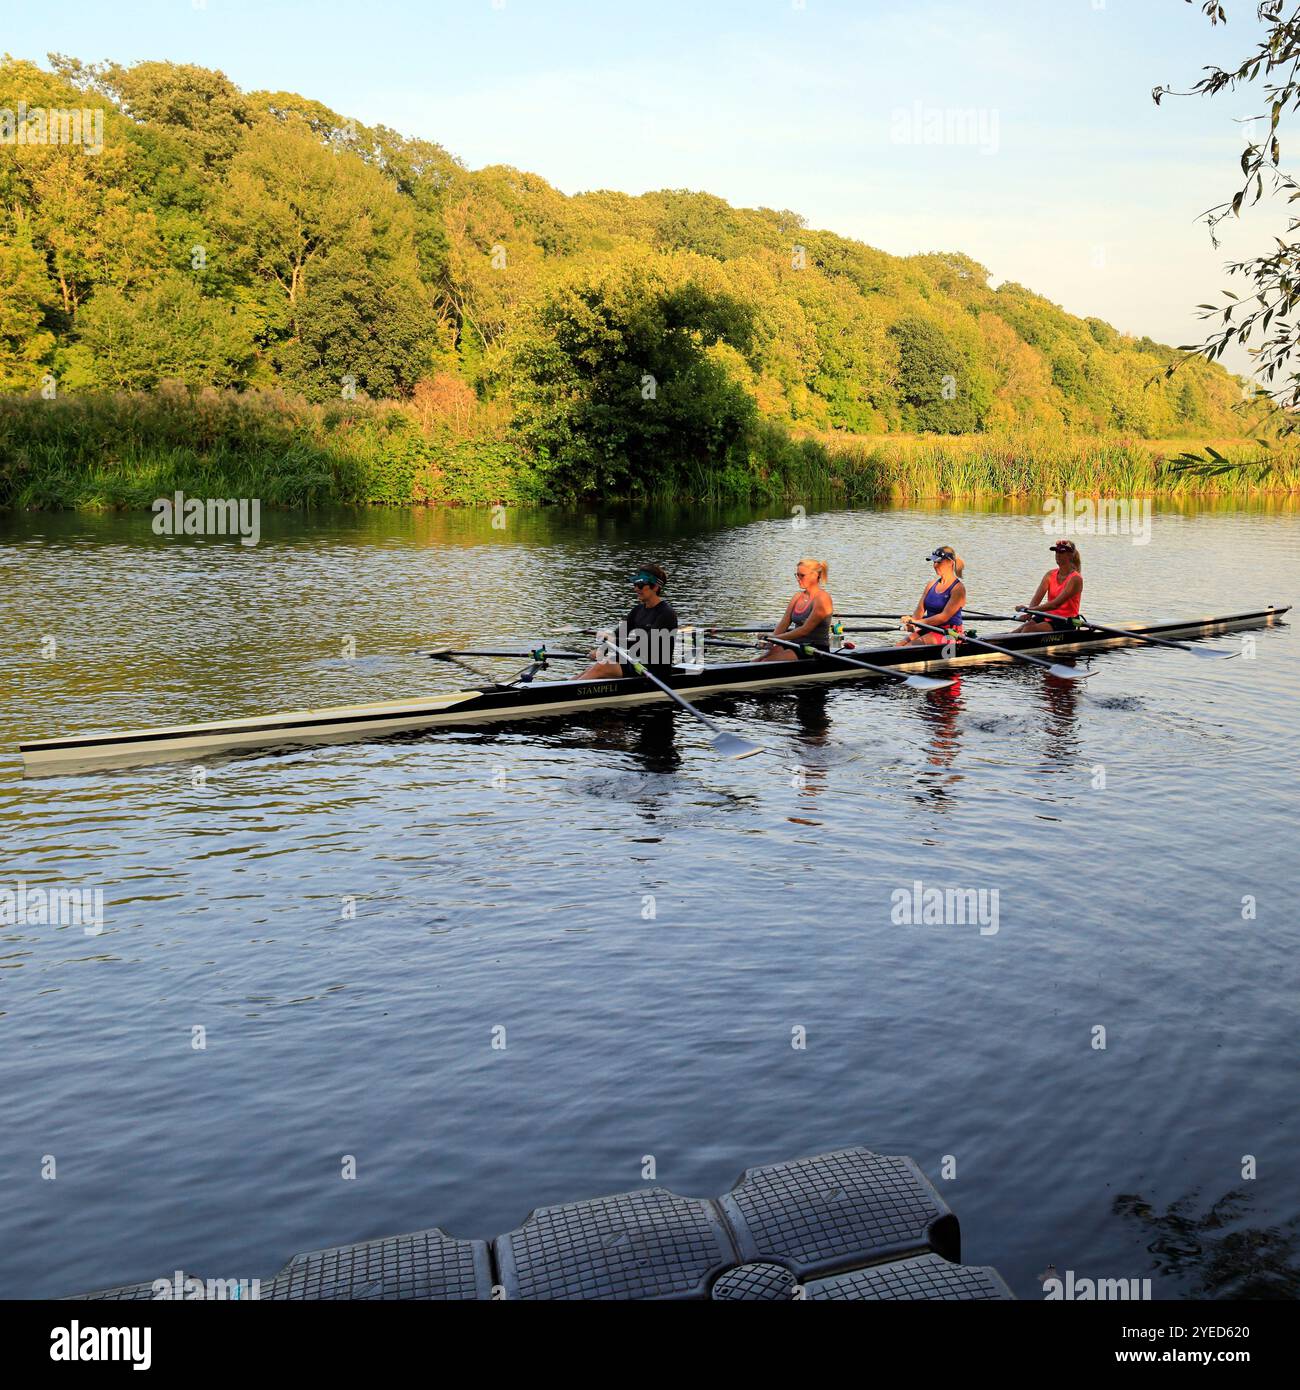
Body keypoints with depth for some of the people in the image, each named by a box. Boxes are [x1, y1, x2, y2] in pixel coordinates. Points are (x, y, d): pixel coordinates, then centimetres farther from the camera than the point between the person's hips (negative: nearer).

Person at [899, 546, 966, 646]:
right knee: (899, 645, -18)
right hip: (928, 629, 7)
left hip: (949, 632, -7)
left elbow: (944, 617, -18)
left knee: (909, 647, -28)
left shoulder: (958, 588, -8)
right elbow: (920, 608, 6)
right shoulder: (932, 584, 14)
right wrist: (912, 622, -17)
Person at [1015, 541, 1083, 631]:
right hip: (1048, 616, 6)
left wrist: (1030, 609, -35)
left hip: (1065, 621, -6)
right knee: (1019, 630, -18)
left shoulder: (1075, 579, -12)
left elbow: (1056, 604, -25)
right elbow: (1037, 598, -7)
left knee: (1028, 630, -27)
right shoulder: (1050, 575, 8)